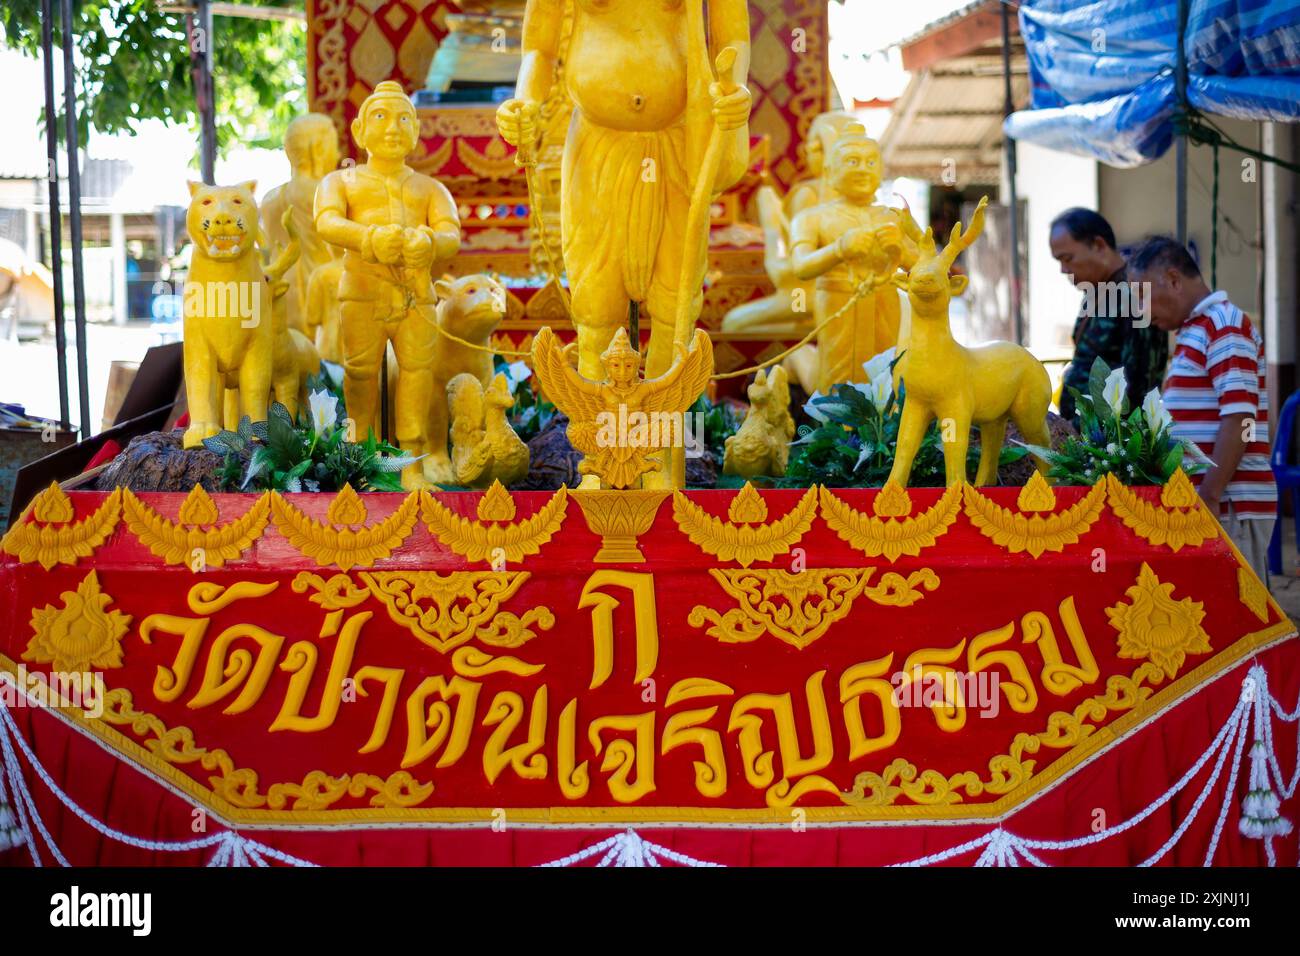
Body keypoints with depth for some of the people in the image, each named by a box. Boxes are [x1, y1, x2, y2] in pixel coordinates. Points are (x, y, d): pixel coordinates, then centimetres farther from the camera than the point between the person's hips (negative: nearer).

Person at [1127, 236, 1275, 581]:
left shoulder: (1224, 326, -10)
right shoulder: (1195, 330, 17)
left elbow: (1238, 420, -19)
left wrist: (1210, 497, -21)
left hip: (1228, 507, -9)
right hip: (1202, 503, 9)